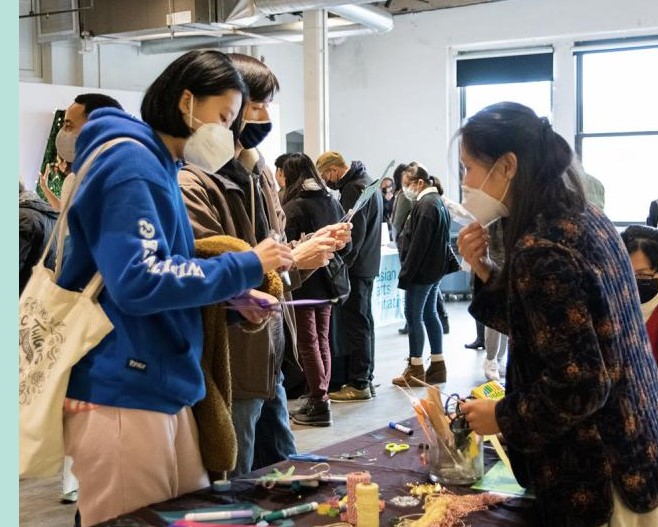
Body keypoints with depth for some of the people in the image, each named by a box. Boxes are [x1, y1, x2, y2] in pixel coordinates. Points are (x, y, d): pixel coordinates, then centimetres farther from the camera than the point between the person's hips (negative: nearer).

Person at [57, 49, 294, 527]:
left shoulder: (158, 166, 17)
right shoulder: (130, 163, -14)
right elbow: (137, 282, -23)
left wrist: (233, 295, 6)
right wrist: (246, 267, -16)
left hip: (161, 386, 10)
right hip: (121, 393, -10)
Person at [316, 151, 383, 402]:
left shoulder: (354, 189, -15)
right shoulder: (366, 182, 18)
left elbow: (354, 232, -21)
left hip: (355, 268, -11)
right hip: (366, 266, 11)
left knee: (354, 324, -6)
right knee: (363, 322, 14)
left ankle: (358, 383, -2)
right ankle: (365, 379, 21)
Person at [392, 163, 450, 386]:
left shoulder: (425, 205, -17)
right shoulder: (437, 202, 14)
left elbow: (417, 244, -21)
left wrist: (406, 273, -17)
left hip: (422, 270, -10)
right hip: (435, 269, 10)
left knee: (413, 316, -4)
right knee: (430, 314, 13)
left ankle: (416, 369, 1)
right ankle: (437, 366, 18)